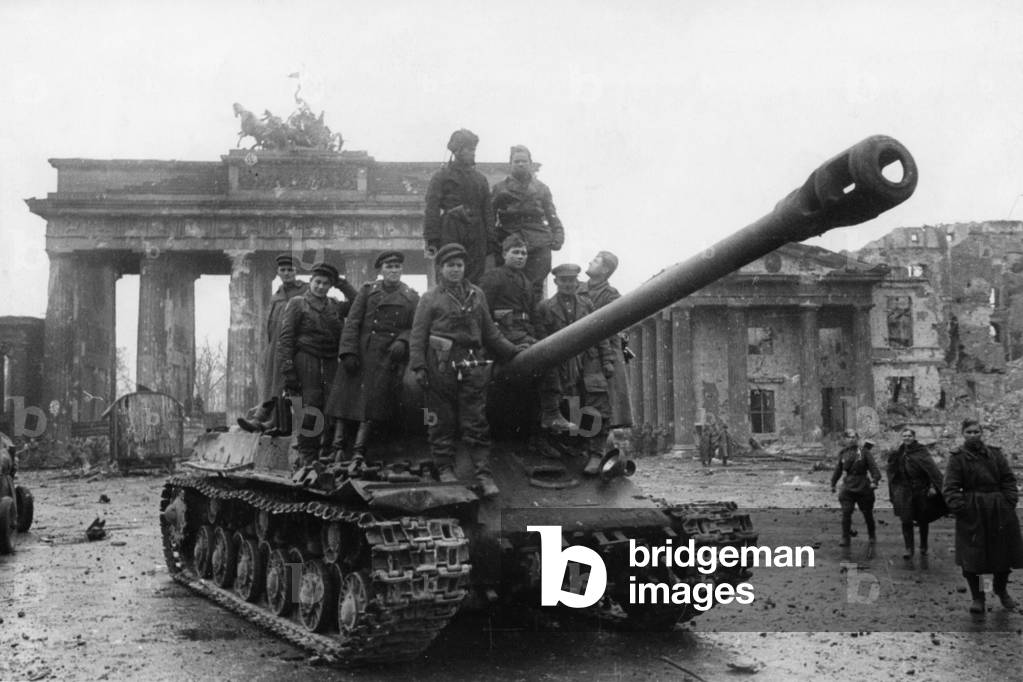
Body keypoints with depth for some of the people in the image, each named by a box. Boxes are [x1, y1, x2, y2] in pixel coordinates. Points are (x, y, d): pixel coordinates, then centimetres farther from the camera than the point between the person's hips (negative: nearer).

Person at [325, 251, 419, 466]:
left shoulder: (411, 297, 10)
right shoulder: (368, 290, 7)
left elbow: (414, 327, 8)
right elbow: (352, 322, 1)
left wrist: (402, 341, -13)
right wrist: (348, 352, -10)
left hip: (389, 355, 0)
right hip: (362, 351, 1)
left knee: (373, 402, -7)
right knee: (345, 397, -3)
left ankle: (359, 451, -7)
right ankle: (338, 446, 3)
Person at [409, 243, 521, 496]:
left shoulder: (477, 295, 17)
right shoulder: (430, 299, 7)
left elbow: (490, 332, 22)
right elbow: (418, 336, 2)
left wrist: (514, 351, 18)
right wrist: (419, 367, -7)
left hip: (472, 366, 2)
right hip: (441, 367, -2)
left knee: (476, 423, -2)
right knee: (442, 422, 4)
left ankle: (484, 475, -3)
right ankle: (445, 469, 16)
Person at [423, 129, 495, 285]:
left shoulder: (480, 178, 18)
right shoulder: (441, 176, 3)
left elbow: (487, 211, 17)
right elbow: (432, 210, -4)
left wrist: (491, 241, 8)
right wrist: (432, 241, -12)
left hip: (476, 241, 5)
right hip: (450, 238, -4)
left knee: (475, 281, -1)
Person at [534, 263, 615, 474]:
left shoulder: (587, 305, 15)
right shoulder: (544, 308, 7)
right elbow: (542, 341, 2)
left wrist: (607, 361, 6)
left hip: (589, 364, 2)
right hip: (559, 368, -2)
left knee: (598, 409, -7)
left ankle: (595, 454, 0)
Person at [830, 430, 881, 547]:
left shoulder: (864, 452, -4)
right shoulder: (843, 454, 6)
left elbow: (873, 467, -9)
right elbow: (838, 470, 17)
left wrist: (874, 481, -23)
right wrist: (833, 484, 21)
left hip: (863, 488, -2)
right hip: (848, 488, 2)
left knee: (867, 514, 11)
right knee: (846, 513, -11)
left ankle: (872, 536, 32)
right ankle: (846, 538, -4)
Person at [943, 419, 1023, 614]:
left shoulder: (995, 454, 7)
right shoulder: (957, 457, -3)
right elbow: (950, 488, -7)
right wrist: (959, 508, -16)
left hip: (1000, 511, 3)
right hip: (972, 514, -3)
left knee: (1004, 553, 10)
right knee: (971, 557, -2)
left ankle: (1001, 590, 35)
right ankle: (977, 598, 14)